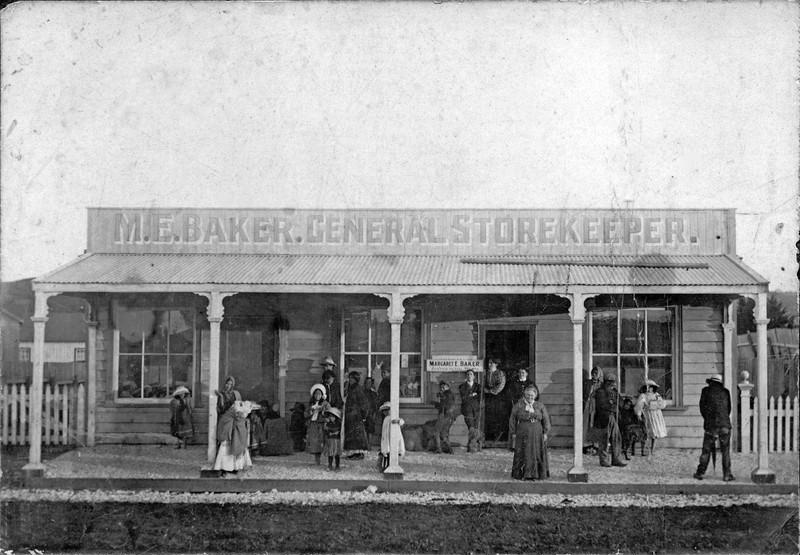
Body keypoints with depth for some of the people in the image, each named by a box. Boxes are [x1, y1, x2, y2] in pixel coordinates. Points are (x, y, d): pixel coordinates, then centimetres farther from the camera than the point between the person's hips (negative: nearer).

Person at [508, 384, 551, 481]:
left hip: (536, 436, 2)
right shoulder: (518, 405, 1)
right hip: (522, 435, -2)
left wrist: (545, 433, 1)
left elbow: (546, 420, 8)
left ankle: (535, 474, 8)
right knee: (522, 455, -1)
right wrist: (513, 433, -2)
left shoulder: (540, 406, 5)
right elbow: (512, 420, 3)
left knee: (537, 454, 2)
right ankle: (522, 474, 4)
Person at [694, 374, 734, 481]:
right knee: (726, 451, 6)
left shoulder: (706, 391, 5)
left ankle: (700, 473, 6)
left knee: (706, 450, 5)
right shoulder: (725, 392, 10)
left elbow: (702, 407, 6)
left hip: (710, 425, -1)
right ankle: (727, 475, 5)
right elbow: (729, 409, 15)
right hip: (724, 424, 1)